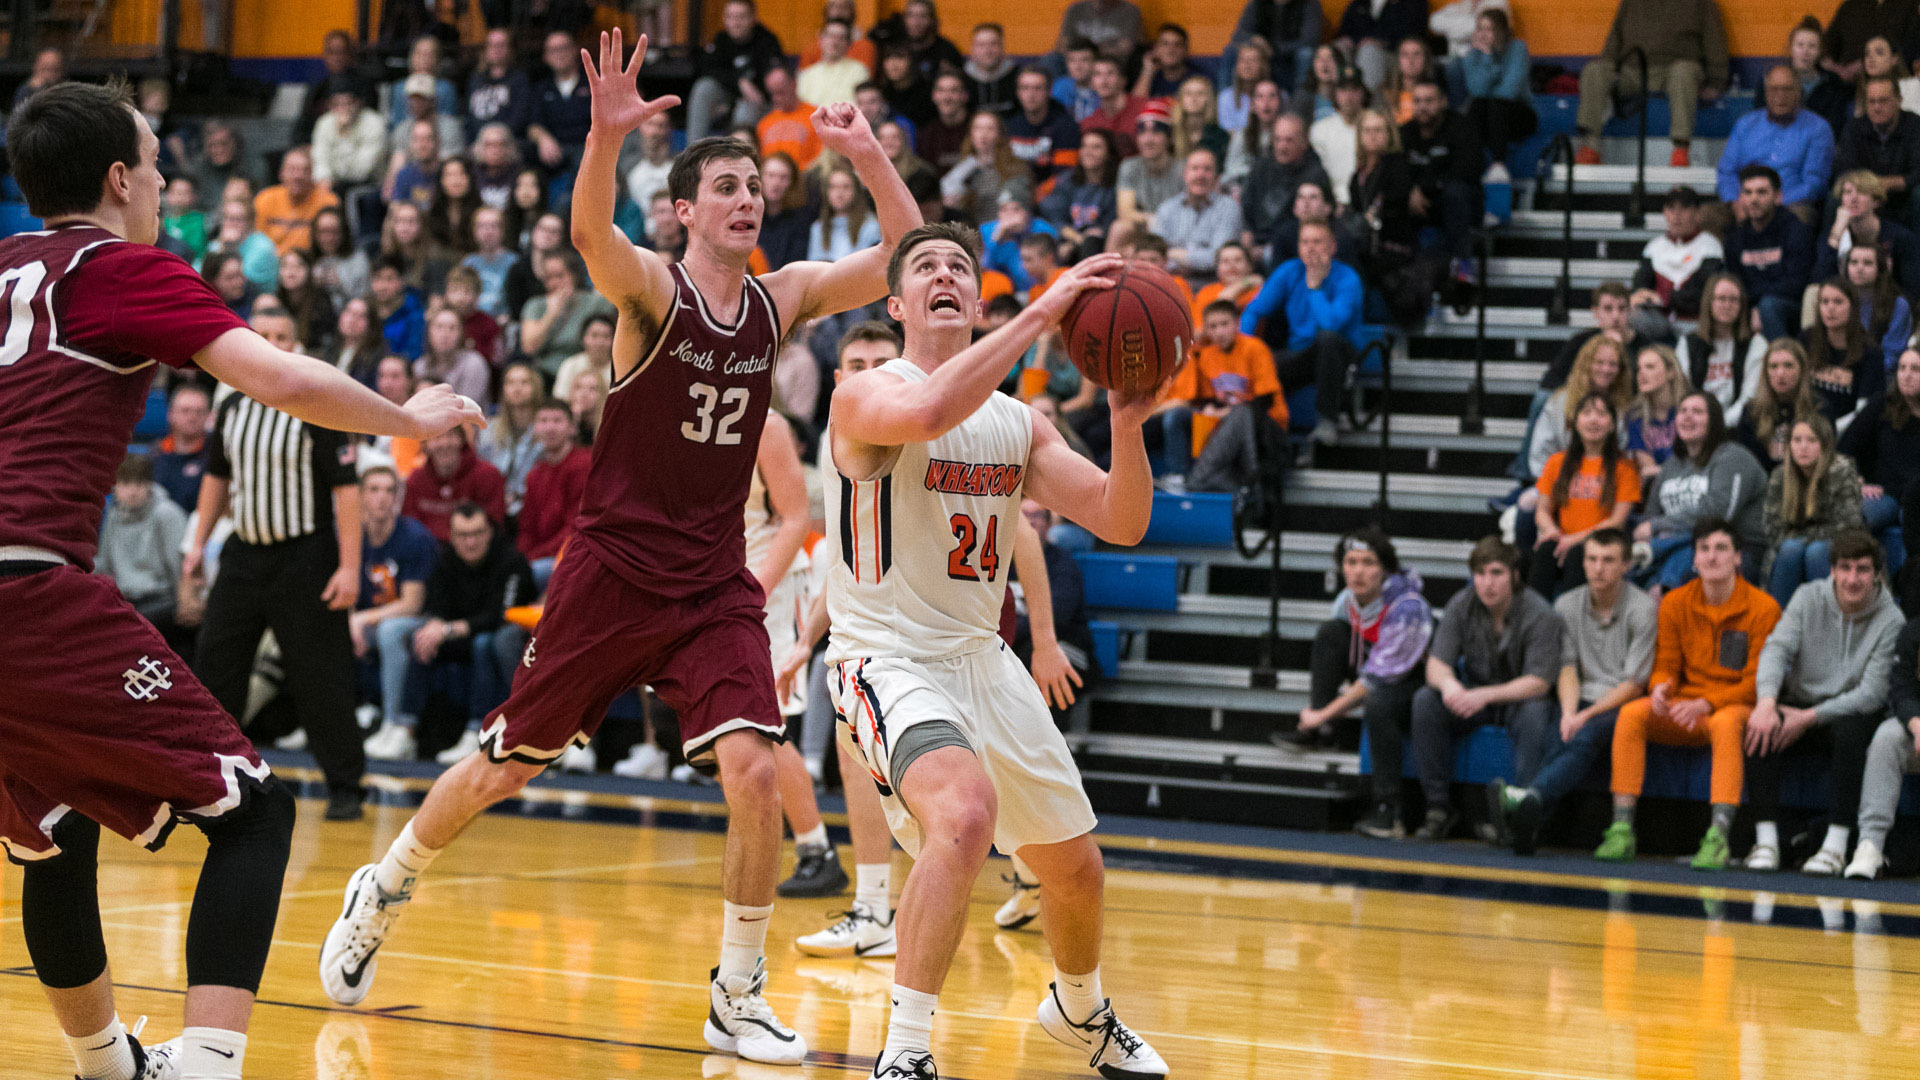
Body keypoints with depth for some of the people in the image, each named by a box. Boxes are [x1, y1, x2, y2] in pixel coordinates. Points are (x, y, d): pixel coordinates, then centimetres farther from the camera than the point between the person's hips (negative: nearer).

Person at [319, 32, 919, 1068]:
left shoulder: (781, 298, 4)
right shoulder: (652, 289, -11)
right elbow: (590, 232, -32)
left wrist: (866, 156, -7)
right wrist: (606, 135, -50)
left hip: (714, 584, 3)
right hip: (613, 567, -3)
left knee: (753, 770, -15)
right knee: (504, 766, 8)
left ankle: (738, 996, -1)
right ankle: (383, 890, 35)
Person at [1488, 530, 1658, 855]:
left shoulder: (1643, 609, -4)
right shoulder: (1567, 606, 13)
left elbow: (1634, 684, -7)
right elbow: (1567, 668, 8)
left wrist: (1586, 716, -16)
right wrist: (1568, 713, -13)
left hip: (1623, 707, -4)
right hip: (1583, 705, 4)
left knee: (1584, 739, -35)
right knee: (1566, 740, -31)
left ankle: (1531, 798, -65)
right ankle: (1526, 821, -57)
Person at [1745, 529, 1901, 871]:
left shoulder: (1891, 621, -9)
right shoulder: (1809, 598, 0)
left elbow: (1872, 693, -15)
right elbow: (1777, 649, -13)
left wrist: (1809, 718, -22)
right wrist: (1766, 702, -32)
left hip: (1850, 715, -2)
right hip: (1799, 707, 3)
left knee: (1851, 731, -37)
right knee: (1761, 728, -29)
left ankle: (1836, 844, -36)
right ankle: (1766, 840, -29)